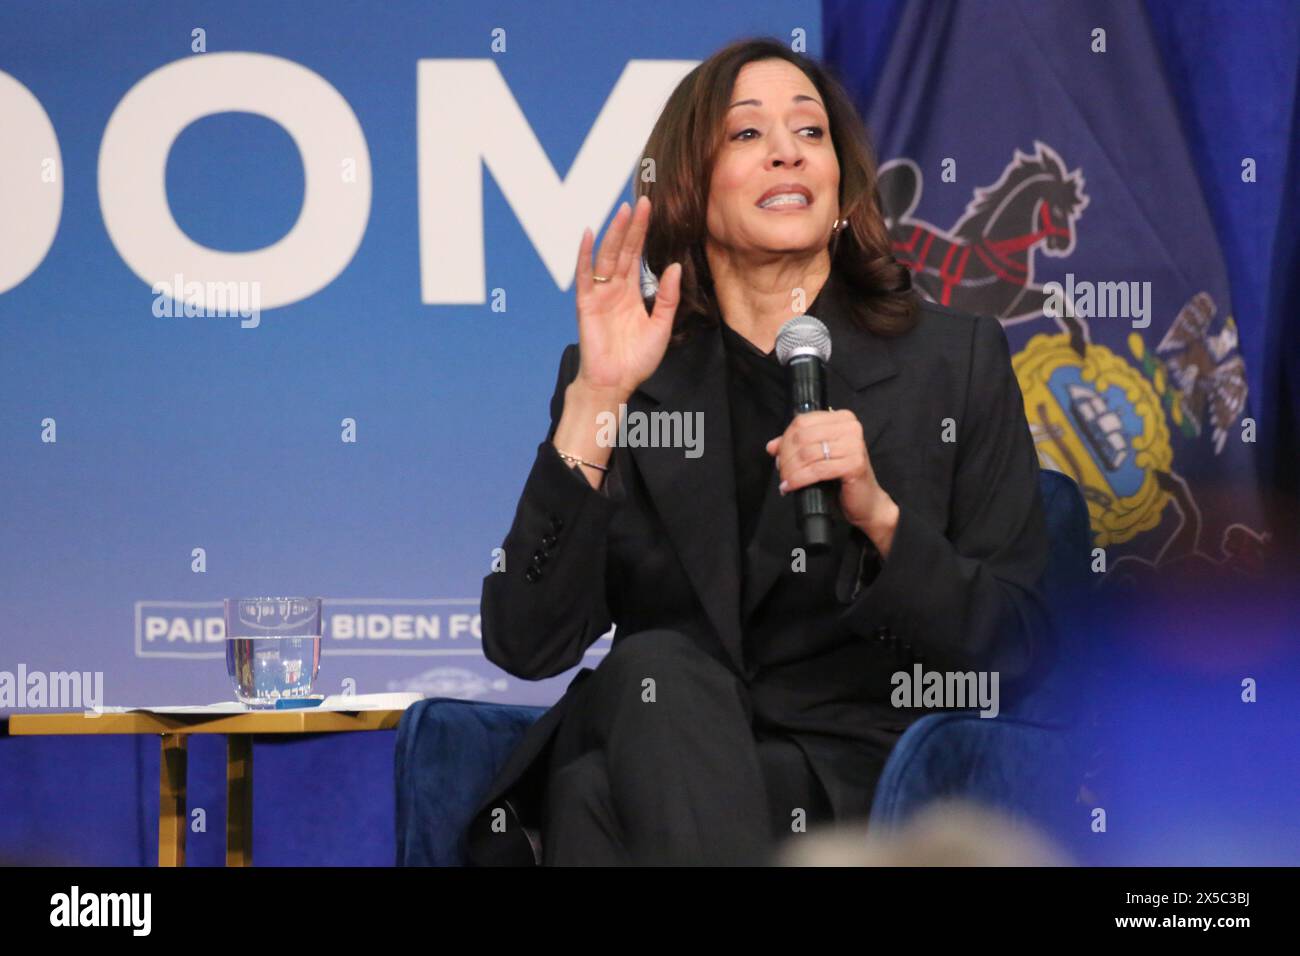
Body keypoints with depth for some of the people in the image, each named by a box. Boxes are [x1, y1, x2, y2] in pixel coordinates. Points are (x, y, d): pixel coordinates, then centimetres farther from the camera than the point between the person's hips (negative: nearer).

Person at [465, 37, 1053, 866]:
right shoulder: (619, 375, 10)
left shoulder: (959, 360, 7)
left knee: (599, 803, -33)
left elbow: (1024, 648, 2)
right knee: (658, 670, -33)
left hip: (855, 769, -3)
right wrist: (597, 397, -9)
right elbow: (525, 647, -3)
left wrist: (880, 517, -15)